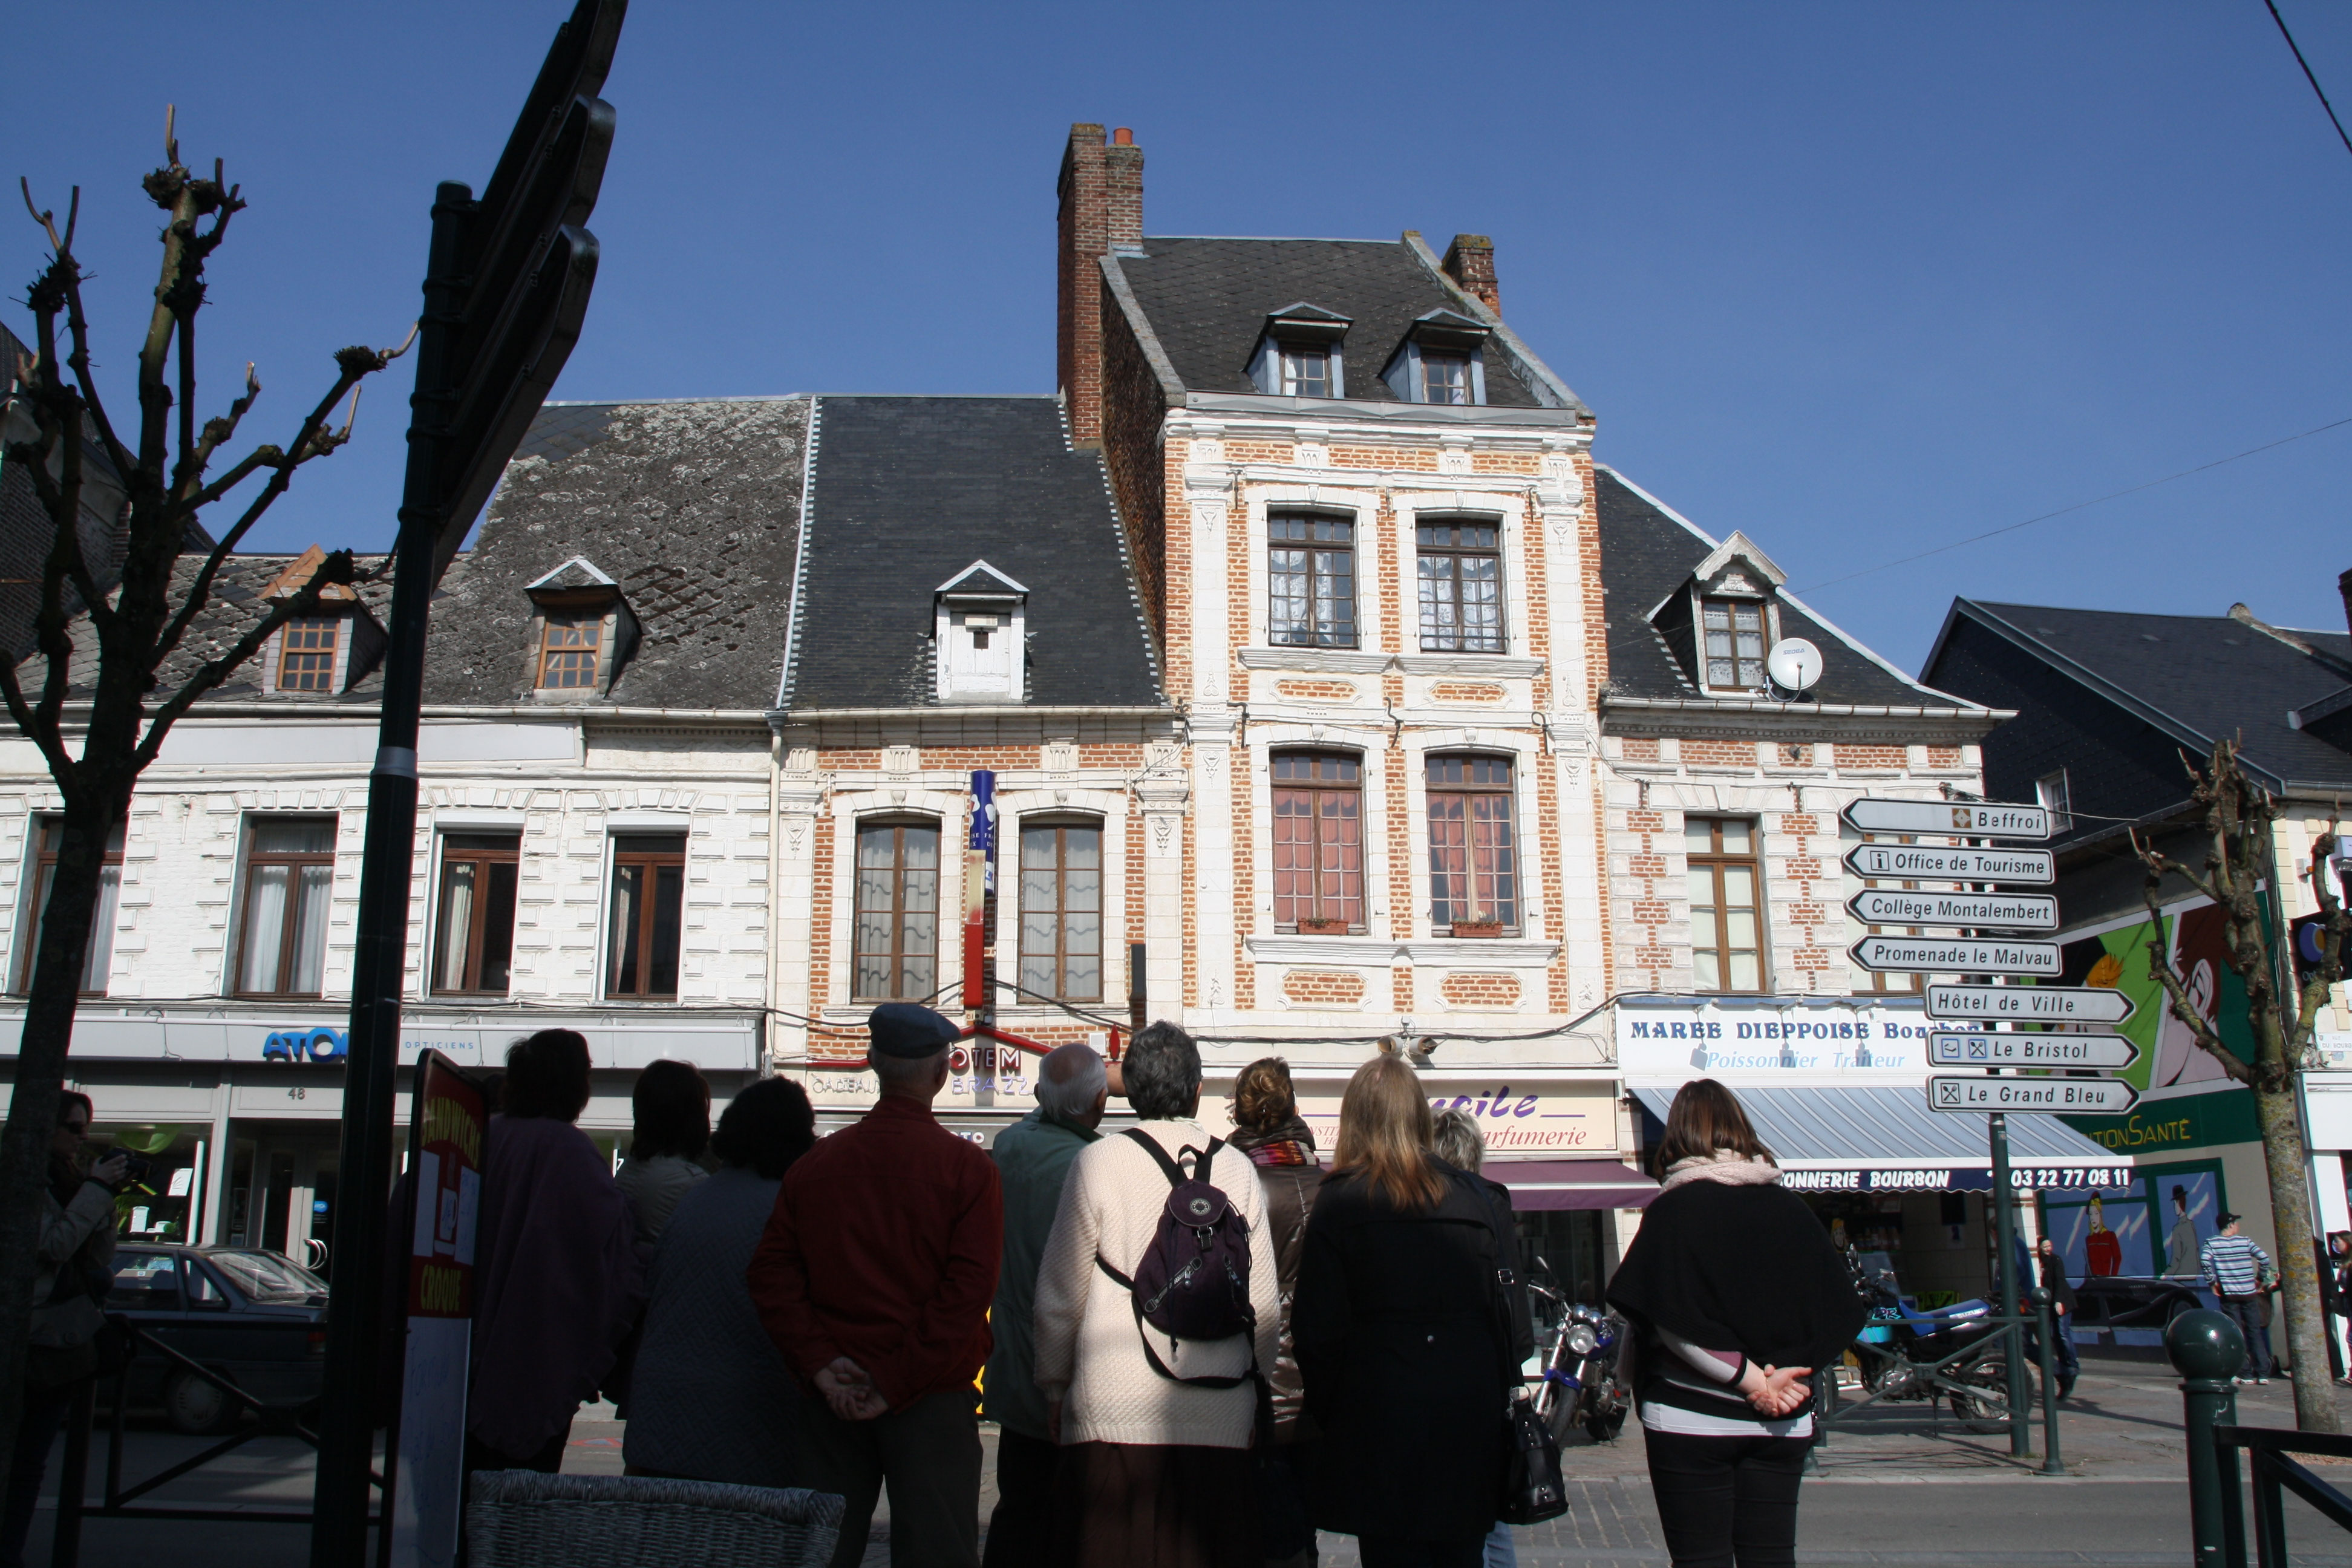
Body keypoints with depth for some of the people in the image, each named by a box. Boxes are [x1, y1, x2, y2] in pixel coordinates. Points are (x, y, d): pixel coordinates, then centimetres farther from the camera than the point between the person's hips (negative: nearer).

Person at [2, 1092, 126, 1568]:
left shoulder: (66, 1181, 13)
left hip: (67, 1344, 7)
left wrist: (105, 1197, -2)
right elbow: (55, 1245, -18)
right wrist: (97, 1191, -15)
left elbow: (101, 1256, 11)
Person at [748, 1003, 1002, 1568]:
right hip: (931, 1396, -3)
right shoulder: (966, 1167, -7)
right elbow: (968, 1288, -15)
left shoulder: (817, 1162, 3)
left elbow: (772, 1272, -1)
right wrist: (898, 1381, -14)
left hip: (835, 1398, 4)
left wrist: (819, 1363, -5)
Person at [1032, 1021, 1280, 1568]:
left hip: (1114, 1418, -2)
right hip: (1220, 1422, 3)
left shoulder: (1098, 1163, -3)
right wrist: (1249, 1386, 21)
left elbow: (1058, 1298, 1)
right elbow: (1265, 1307, 6)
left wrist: (1054, 1386, 15)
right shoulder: (1237, 1169, 4)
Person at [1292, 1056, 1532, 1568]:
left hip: (1380, 1422, -3)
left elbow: (1318, 1330, -8)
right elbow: (1512, 1315, 4)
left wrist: (1323, 1412, 4)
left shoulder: (1338, 1202, -6)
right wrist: (1498, 1397, 14)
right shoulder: (1472, 1195, 3)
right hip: (1470, 1421, 3)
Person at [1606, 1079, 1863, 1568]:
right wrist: (1790, 1371, -4)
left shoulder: (1671, 1210, -8)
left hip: (1690, 1418, -4)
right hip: (1782, 1423, 4)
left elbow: (1668, 1319, -17)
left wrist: (1748, 1378, -12)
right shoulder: (1790, 1208, 5)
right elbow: (1840, 1313, 3)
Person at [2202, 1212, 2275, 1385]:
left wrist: (2212, 1283, -7)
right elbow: (2264, 1258, -7)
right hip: (2249, 1293, 1)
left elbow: (2205, 1261, -17)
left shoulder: (2211, 1243, -1)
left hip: (2228, 1294, -1)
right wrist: (2260, 1279, 6)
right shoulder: (2245, 1241, 3)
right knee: (2255, 1333, 9)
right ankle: (2263, 1373, 8)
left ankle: (2245, 1374, 3)